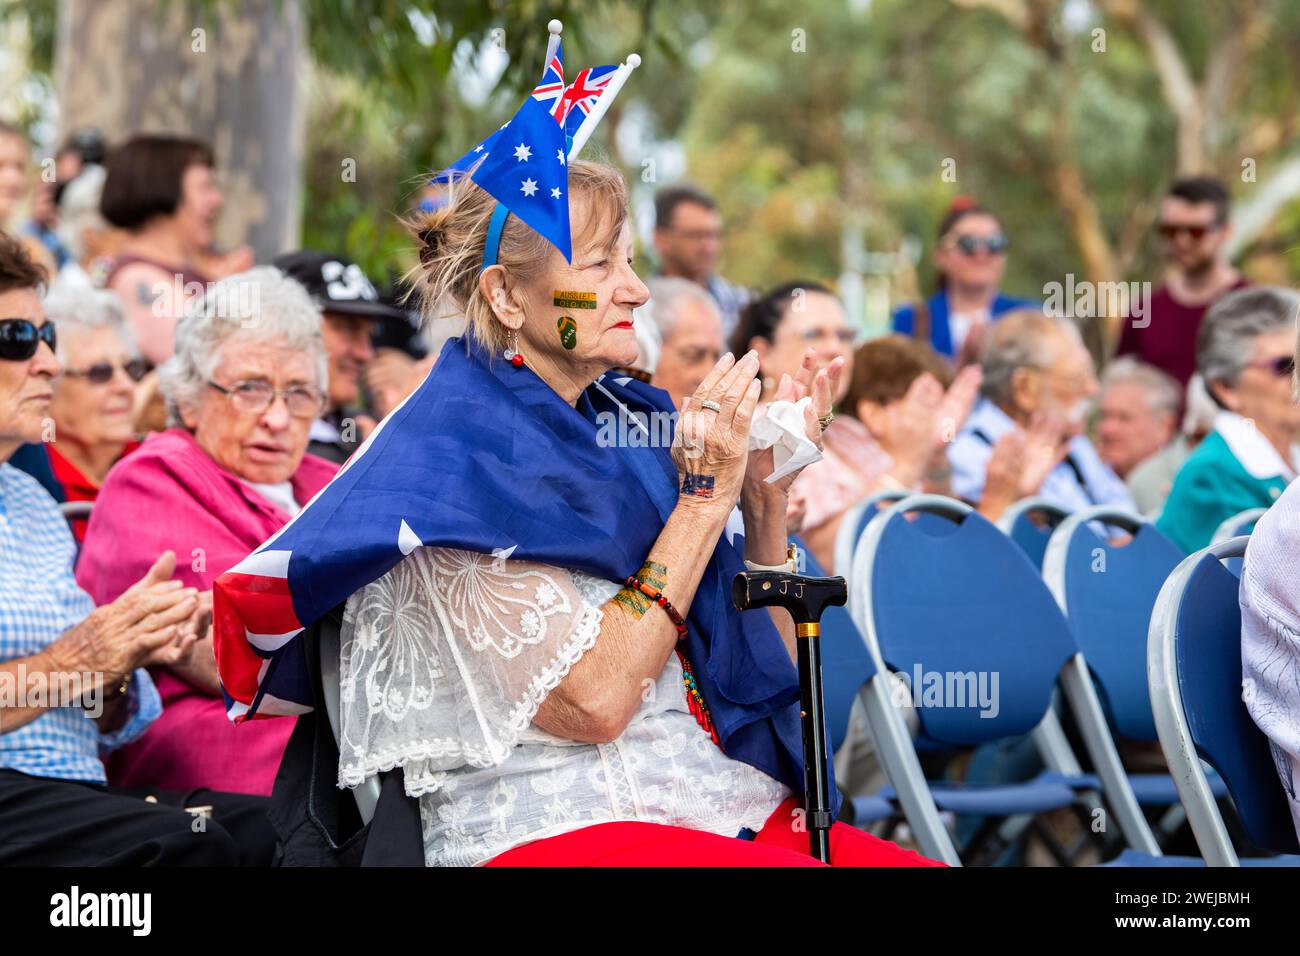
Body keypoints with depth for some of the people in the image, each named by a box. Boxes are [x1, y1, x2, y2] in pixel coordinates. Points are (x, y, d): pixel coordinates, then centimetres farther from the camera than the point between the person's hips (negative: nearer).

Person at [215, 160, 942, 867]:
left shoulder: (631, 420, 14)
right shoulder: (450, 455, -6)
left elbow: (766, 672, 16)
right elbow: (591, 702, -15)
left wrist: (766, 496, 2)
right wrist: (704, 499, -11)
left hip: (742, 812, 7)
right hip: (552, 831, -7)